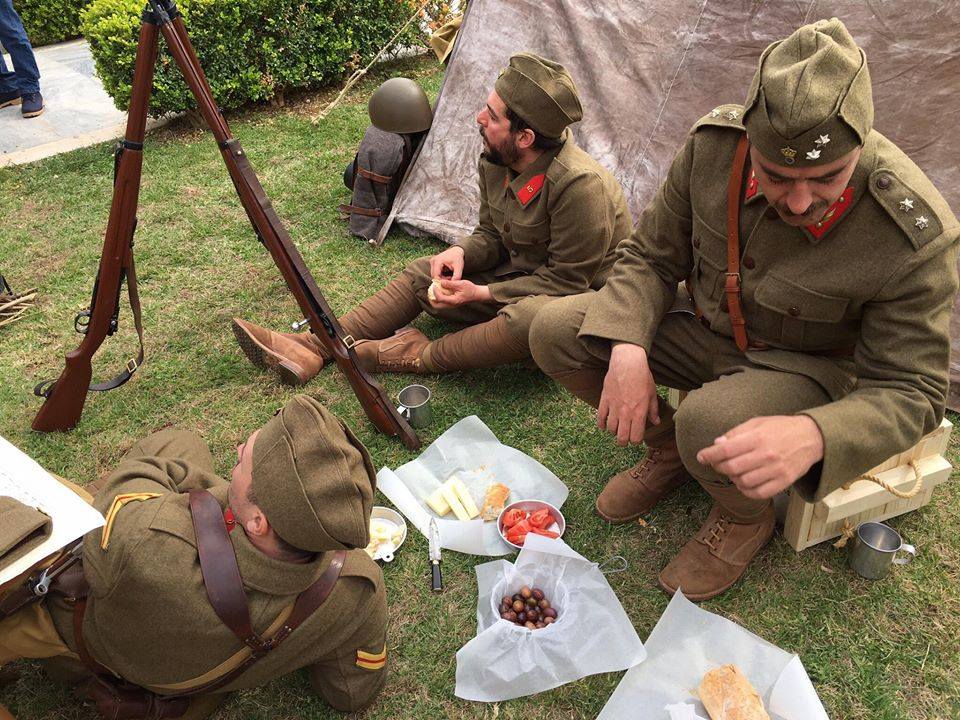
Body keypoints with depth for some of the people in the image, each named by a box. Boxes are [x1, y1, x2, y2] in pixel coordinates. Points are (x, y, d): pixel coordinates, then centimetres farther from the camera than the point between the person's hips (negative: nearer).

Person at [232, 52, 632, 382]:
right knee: (420, 275, 2)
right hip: (522, 275, 8)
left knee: (530, 317, -42)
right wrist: (461, 252, -16)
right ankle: (314, 348, -1)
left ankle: (421, 357, -18)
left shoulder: (578, 185, -31)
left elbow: (567, 280, -25)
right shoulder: (495, 162, -5)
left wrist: (482, 294, -24)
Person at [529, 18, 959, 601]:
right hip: (706, 325, 5)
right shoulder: (714, 145, -19)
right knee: (555, 333, -12)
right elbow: (650, 257, -6)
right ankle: (668, 447, 10)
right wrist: (627, 349, -25)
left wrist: (811, 435, -44)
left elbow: (909, 392, -21)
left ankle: (748, 519, 1)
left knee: (711, 422, -38)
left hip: (803, 367, -4)